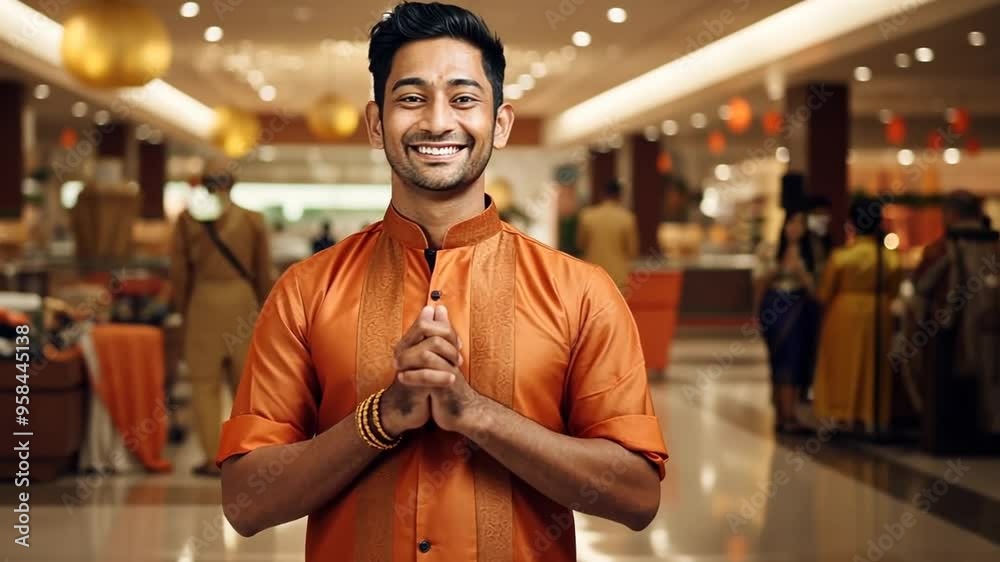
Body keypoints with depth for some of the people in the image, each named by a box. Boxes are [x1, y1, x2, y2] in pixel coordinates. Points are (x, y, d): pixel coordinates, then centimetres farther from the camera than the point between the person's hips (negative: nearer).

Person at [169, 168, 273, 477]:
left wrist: (183, 309, 13)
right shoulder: (252, 219, 4)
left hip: (204, 301, -2)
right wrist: (262, 308, 19)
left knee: (206, 381, 3)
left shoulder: (188, 219, 1)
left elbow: (179, 271, 1)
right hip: (242, 300, 2)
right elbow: (263, 271, 7)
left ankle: (213, 458, 0)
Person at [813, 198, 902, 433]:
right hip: (878, 315, 2)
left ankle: (842, 414, 8)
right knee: (873, 366, 12)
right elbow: (892, 293, 5)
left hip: (845, 313, -2)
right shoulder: (890, 259, -6)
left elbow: (824, 294, -6)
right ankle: (870, 417, 13)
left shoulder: (841, 257, -13)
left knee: (843, 363, 9)